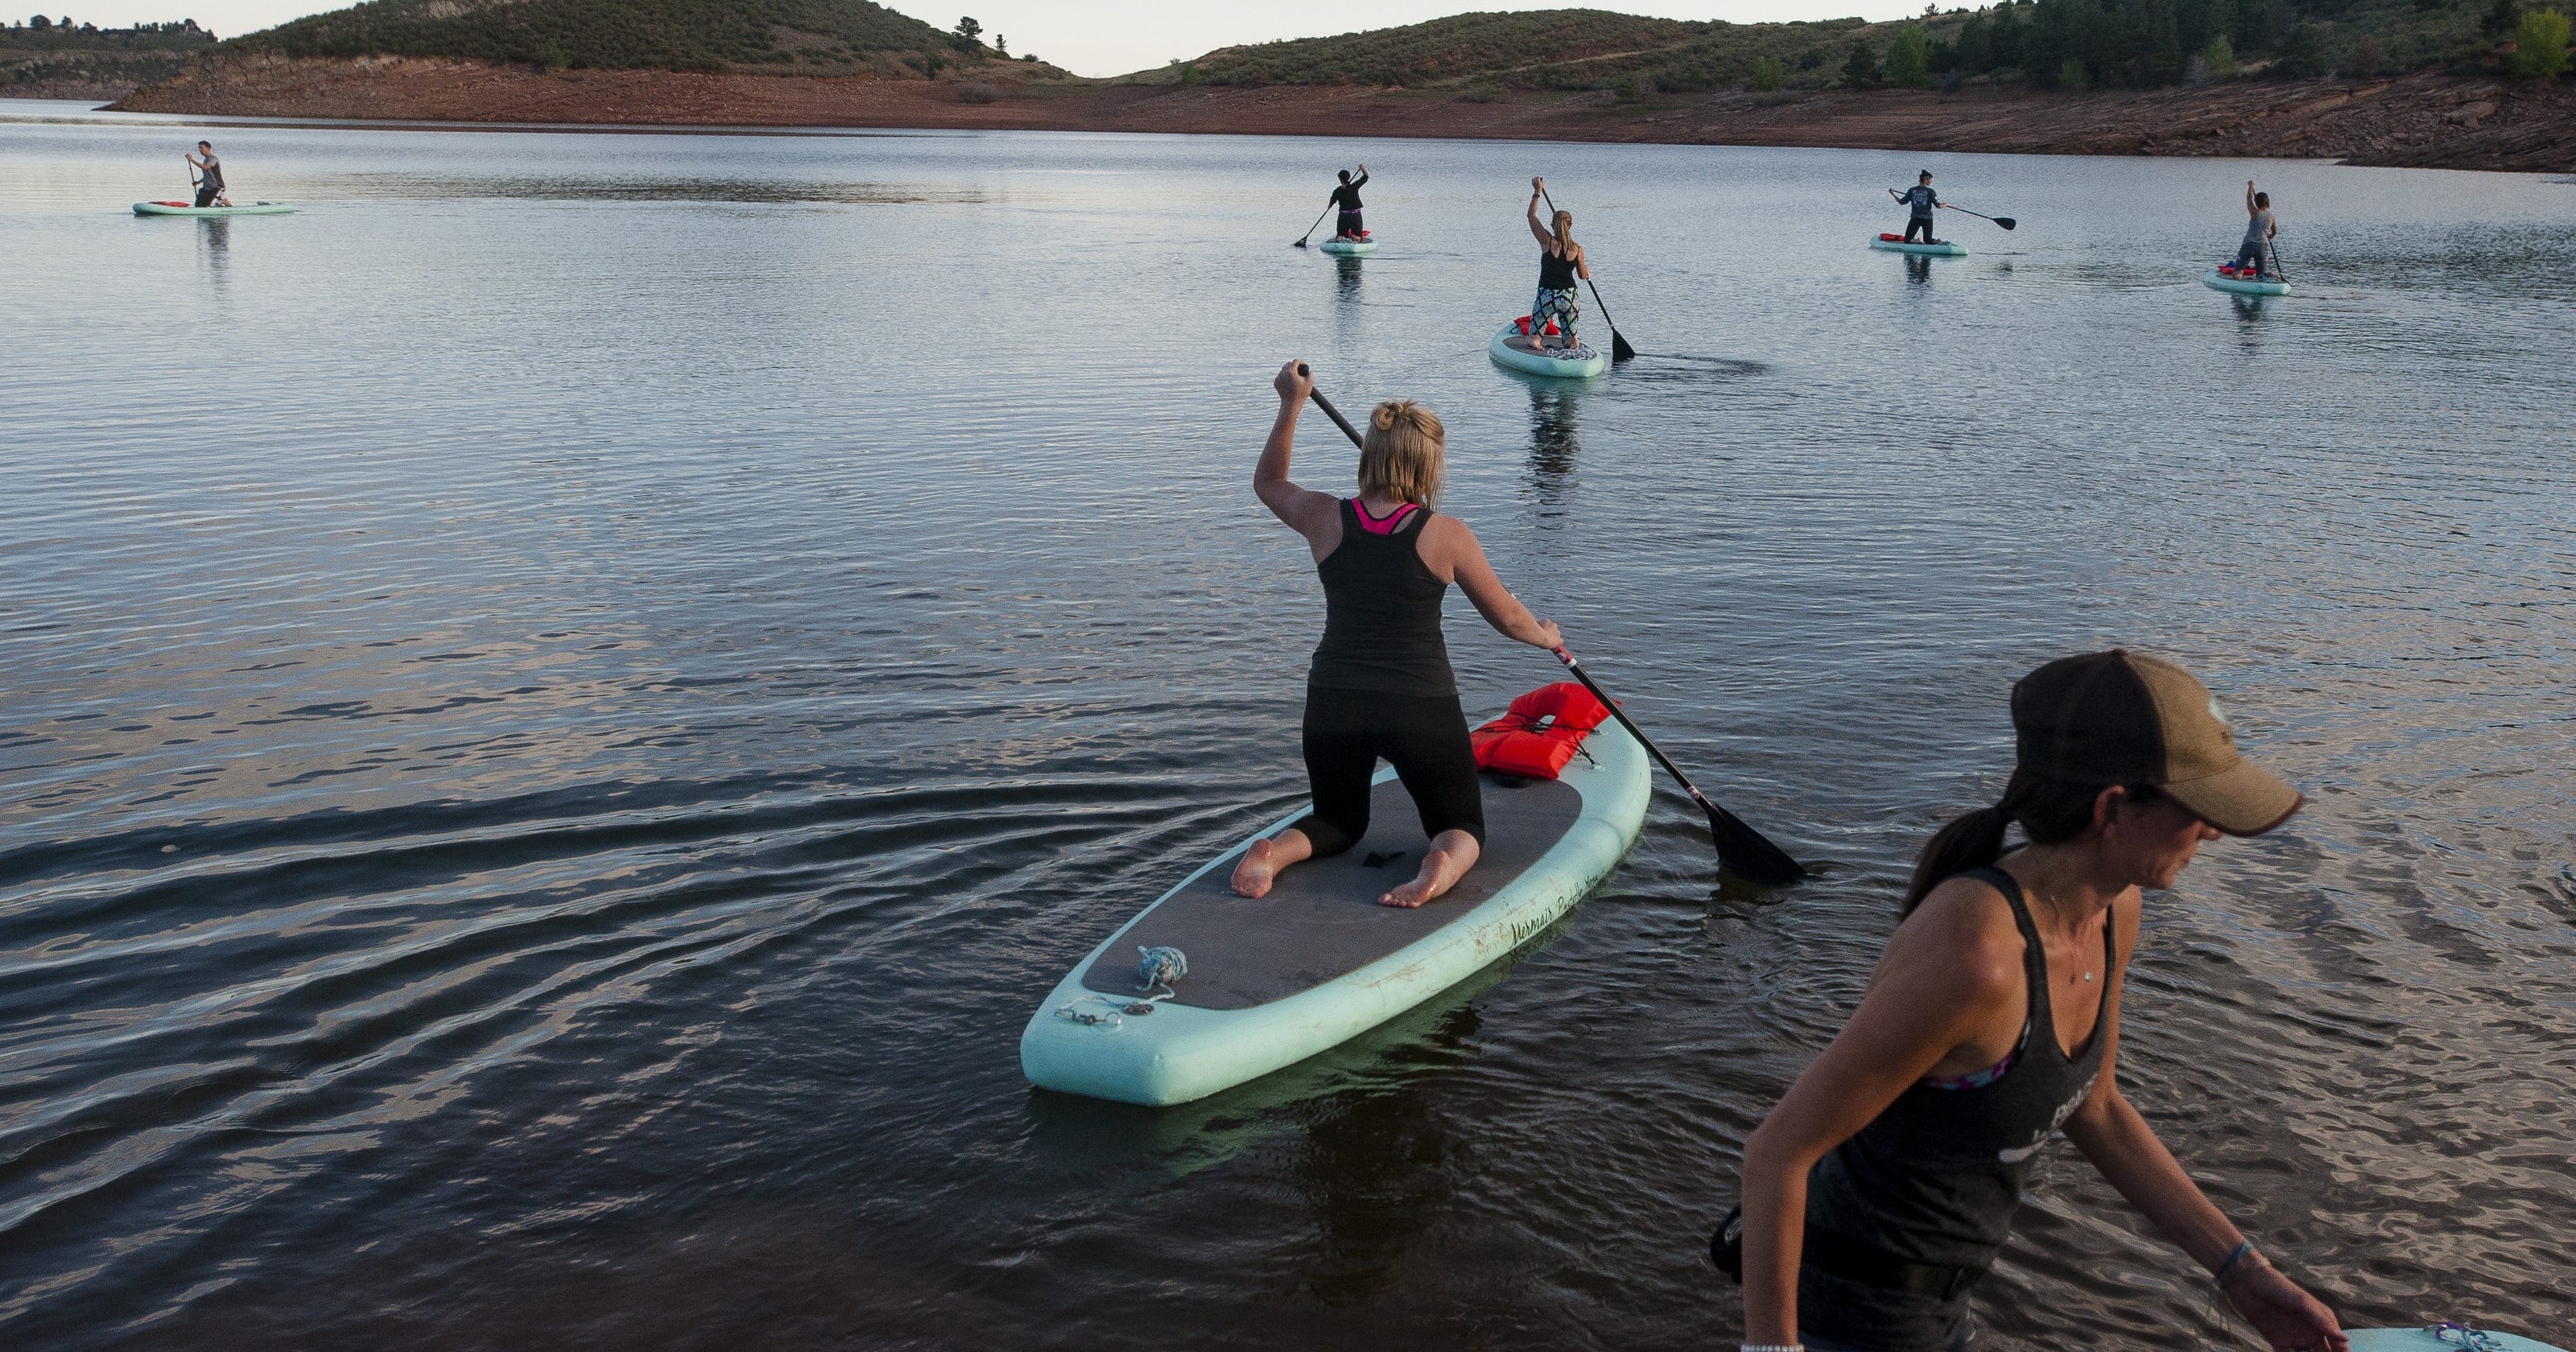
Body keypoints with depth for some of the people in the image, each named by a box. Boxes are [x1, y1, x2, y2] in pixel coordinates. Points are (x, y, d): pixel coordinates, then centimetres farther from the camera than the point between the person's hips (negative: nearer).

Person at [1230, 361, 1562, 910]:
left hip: (1334, 702, 3)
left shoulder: (1326, 519, -2)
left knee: (1339, 823, 27)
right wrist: (1546, 636, 26)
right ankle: (1441, 866, -21)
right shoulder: (1446, 535, -9)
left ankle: (1275, 852, -7)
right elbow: (1507, 617, 5)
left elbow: (1267, 482, 21)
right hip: (1421, 707, -3)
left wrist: (1291, 404, 24)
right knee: (1463, 832, 17)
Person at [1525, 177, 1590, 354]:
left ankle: (1537, 343, -23)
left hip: (1547, 296, -2)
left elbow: (1531, 215, 2)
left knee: (1535, 338, 10)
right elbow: (1583, 276, 12)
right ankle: (1573, 344, -18)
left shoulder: (1547, 241, -8)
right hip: (1569, 296, 2)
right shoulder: (1578, 249, -1)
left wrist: (1537, 192, 11)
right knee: (1571, 338, 16)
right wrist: (1587, 270, 35)